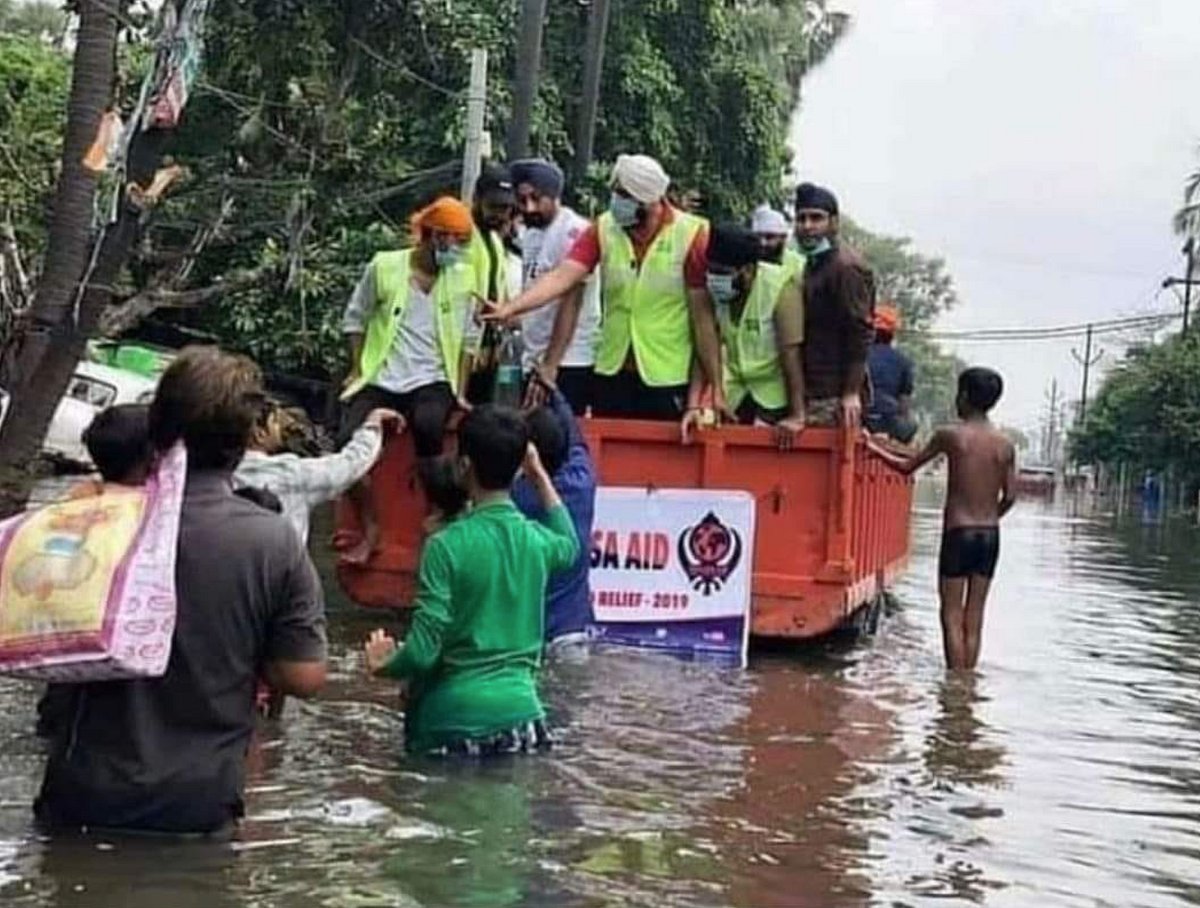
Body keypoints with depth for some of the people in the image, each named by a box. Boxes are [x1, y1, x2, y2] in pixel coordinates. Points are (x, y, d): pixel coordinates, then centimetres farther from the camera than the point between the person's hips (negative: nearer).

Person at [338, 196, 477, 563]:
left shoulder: (464, 277, 2)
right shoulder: (384, 267, -2)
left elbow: (467, 339, 9)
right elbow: (355, 318, 9)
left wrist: (459, 391, 4)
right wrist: (359, 371, 2)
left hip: (432, 382, -1)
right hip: (381, 380, 1)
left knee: (427, 427, -36)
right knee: (348, 441, -25)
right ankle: (369, 529, -5)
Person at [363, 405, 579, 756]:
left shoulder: (447, 546, -13)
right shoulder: (538, 541, 3)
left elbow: (423, 651, -15)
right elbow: (569, 545, 31)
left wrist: (383, 664, 6)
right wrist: (540, 474, 31)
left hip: (452, 717, -4)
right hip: (520, 713, 4)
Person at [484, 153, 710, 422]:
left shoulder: (691, 234, -9)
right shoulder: (604, 229, 0)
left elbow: (701, 315, -8)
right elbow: (561, 277, -9)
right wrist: (510, 308, -24)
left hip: (667, 379, -3)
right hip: (611, 373, 3)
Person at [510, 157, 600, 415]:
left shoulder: (574, 231, -14)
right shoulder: (529, 234, 13)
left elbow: (570, 304, -18)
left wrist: (550, 365, -22)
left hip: (568, 363, -8)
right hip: (534, 361, 8)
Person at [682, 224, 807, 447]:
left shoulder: (780, 287, -21)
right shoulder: (713, 291, -8)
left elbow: (792, 354, -23)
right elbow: (704, 351, -10)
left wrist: (797, 416, -25)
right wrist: (693, 406, -19)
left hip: (777, 394, -4)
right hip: (738, 392, 5)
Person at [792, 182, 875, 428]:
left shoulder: (846, 267, -10)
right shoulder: (812, 265, 18)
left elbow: (861, 333, -16)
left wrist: (852, 392, -21)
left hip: (835, 395, -9)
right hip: (810, 392, 9)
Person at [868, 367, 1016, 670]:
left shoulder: (950, 436, -8)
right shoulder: (1004, 444, 3)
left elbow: (907, 466, 1)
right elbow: (1010, 497, 4)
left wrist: (875, 448, 16)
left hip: (958, 533, -4)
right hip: (990, 535, 4)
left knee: (953, 616, 1)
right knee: (974, 618, 9)